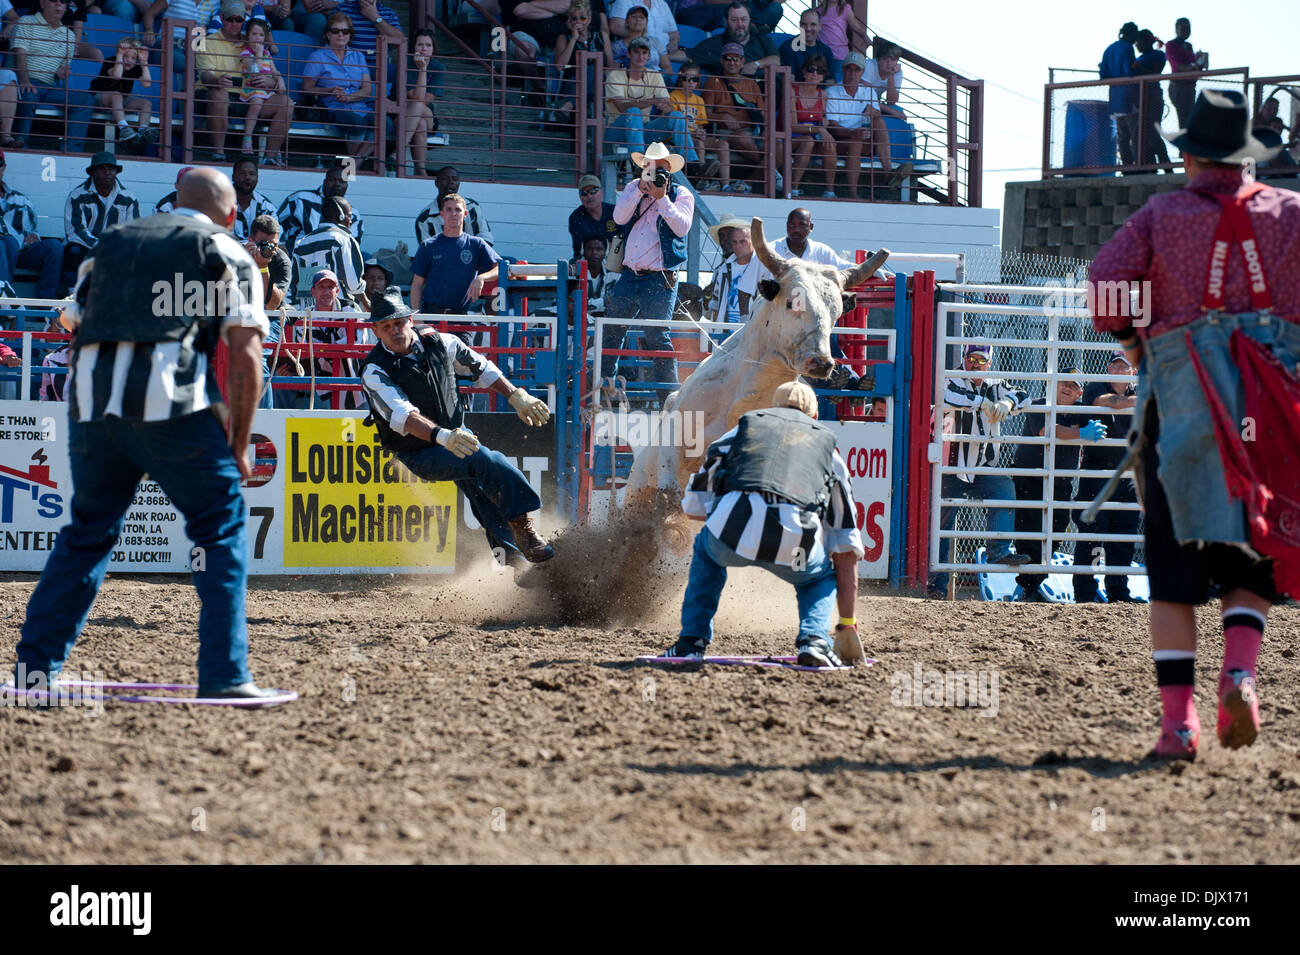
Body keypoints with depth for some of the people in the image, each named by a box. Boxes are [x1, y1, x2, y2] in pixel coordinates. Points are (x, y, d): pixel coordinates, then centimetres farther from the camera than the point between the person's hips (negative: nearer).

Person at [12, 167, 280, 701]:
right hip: (173, 405, -4)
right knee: (220, 527, 6)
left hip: (90, 398, 4)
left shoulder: (112, 243, 28)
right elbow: (245, 356, 3)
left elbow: (76, 329, 24)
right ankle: (224, 675, -2)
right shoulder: (226, 253, 13)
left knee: (86, 532, 19)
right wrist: (238, 447, 8)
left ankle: (35, 669, 16)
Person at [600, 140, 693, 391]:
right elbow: (619, 217, -2)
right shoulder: (633, 188, 14)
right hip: (629, 276, 5)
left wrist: (662, 198, -15)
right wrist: (640, 189, -10)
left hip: (659, 280, -5)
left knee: (657, 337, -10)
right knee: (610, 331, 10)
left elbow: (682, 227, -12)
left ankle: (669, 393, -7)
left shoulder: (681, 195, 3)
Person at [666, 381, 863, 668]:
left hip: (732, 532, 0)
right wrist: (847, 622, 36)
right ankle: (814, 640, 8)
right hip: (793, 545, 0)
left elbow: (693, 506, 33)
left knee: (706, 548, 38)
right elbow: (846, 551, 32)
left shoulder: (744, 427, 33)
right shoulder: (828, 445, 33)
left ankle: (692, 642, 27)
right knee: (821, 577, 35)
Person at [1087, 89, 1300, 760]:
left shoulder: (1162, 215, 4)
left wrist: (1130, 338, 9)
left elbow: (1106, 277, -8)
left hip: (1180, 384, -1)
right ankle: (1240, 667, -15)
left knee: (1173, 554, 3)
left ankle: (1177, 715, -5)